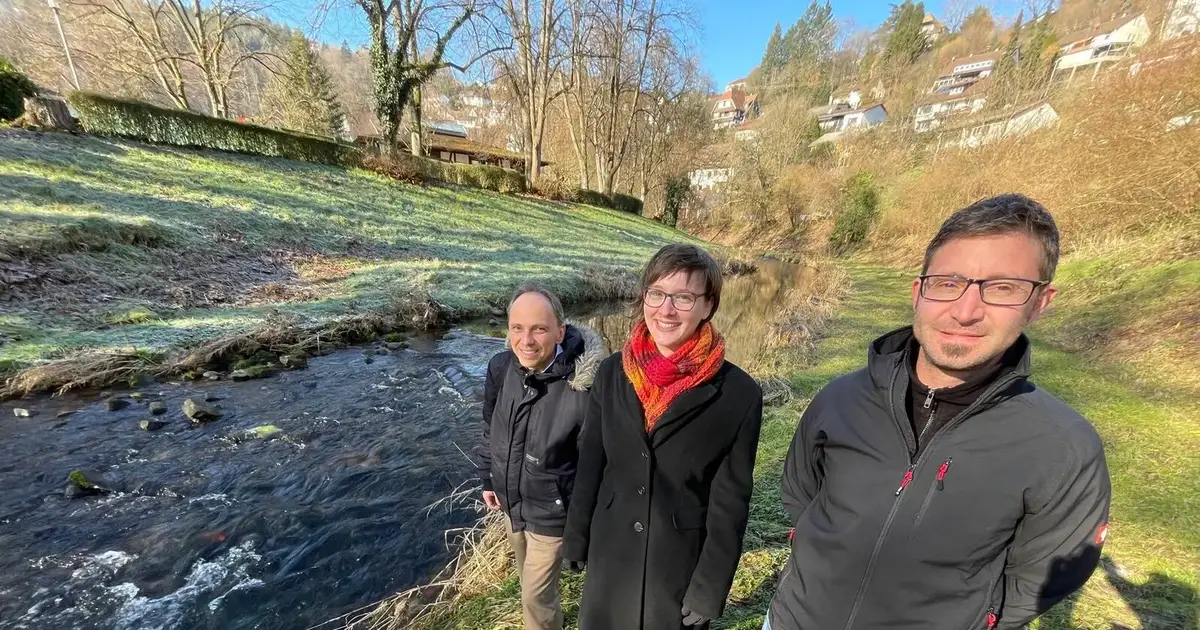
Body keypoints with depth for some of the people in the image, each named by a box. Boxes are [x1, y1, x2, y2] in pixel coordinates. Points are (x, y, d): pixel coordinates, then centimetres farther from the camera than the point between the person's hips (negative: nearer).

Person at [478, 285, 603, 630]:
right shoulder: (500, 368, -15)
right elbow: (491, 429, 2)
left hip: (551, 511, -6)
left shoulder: (582, 388, -32)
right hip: (511, 502, 6)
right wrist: (488, 480, 12)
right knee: (529, 582, 31)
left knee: (537, 596, 15)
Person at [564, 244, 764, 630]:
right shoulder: (612, 373, -9)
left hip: (682, 567, -2)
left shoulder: (739, 394, -18)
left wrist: (709, 590, -8)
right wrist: (577, 543, 4)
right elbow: (590, 466, -1)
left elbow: (730, 501, -11)